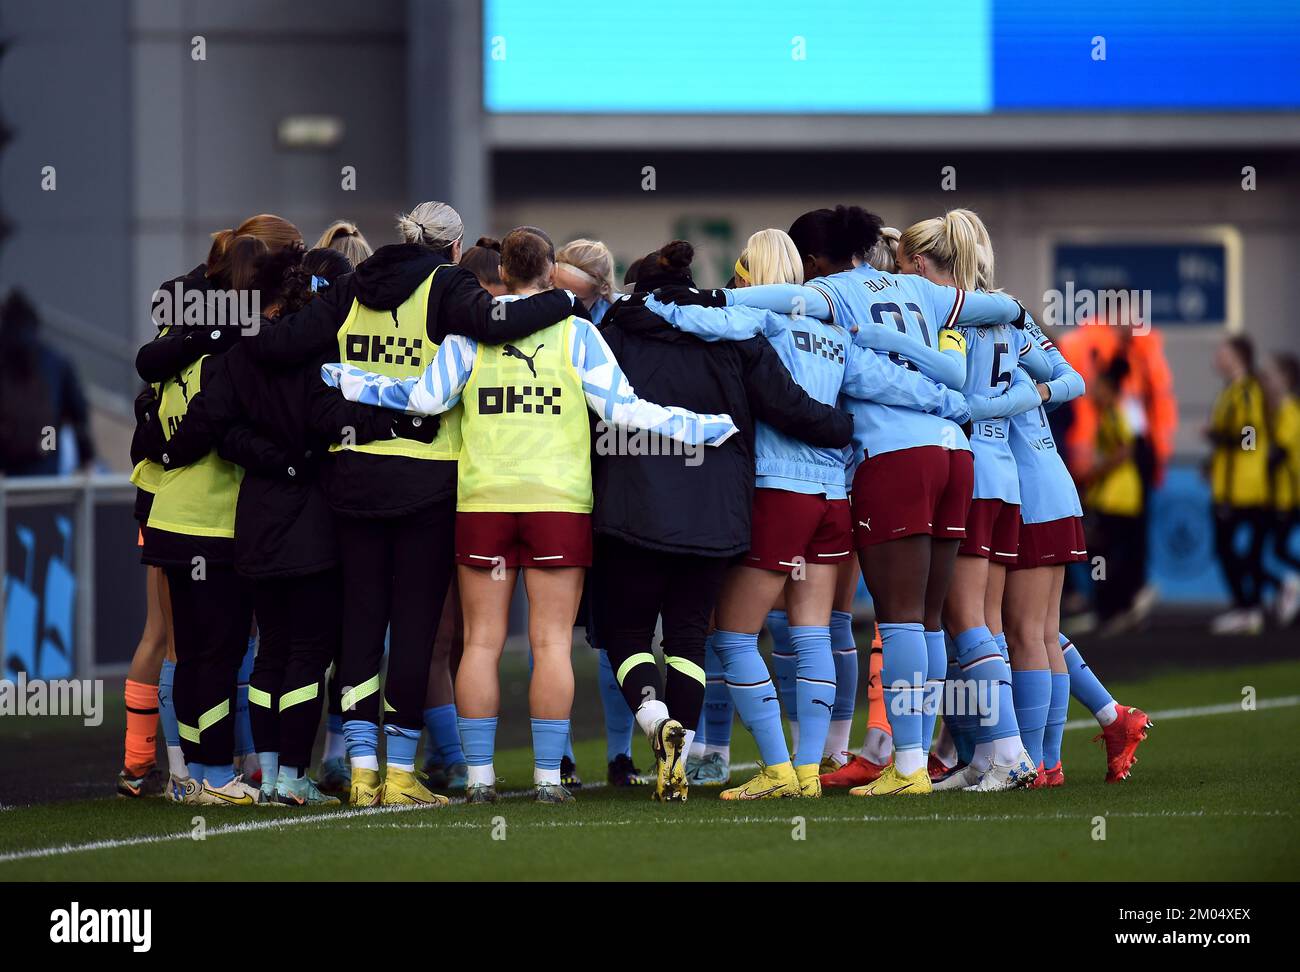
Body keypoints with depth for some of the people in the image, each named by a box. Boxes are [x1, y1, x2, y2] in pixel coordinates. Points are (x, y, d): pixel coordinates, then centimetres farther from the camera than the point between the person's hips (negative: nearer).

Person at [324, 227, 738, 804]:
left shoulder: (470, 332, 2)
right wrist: (711, 427, 3)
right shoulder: (577, 334, 0)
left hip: (483, 502, 1)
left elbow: (426, 397, -4)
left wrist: (337, 378, 5)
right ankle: (548, 777, -2)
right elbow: (623, 409, -4)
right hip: (560, 505, -1)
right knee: (551, 643, 1)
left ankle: (479, 776, 3)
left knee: (481, 642, 5)